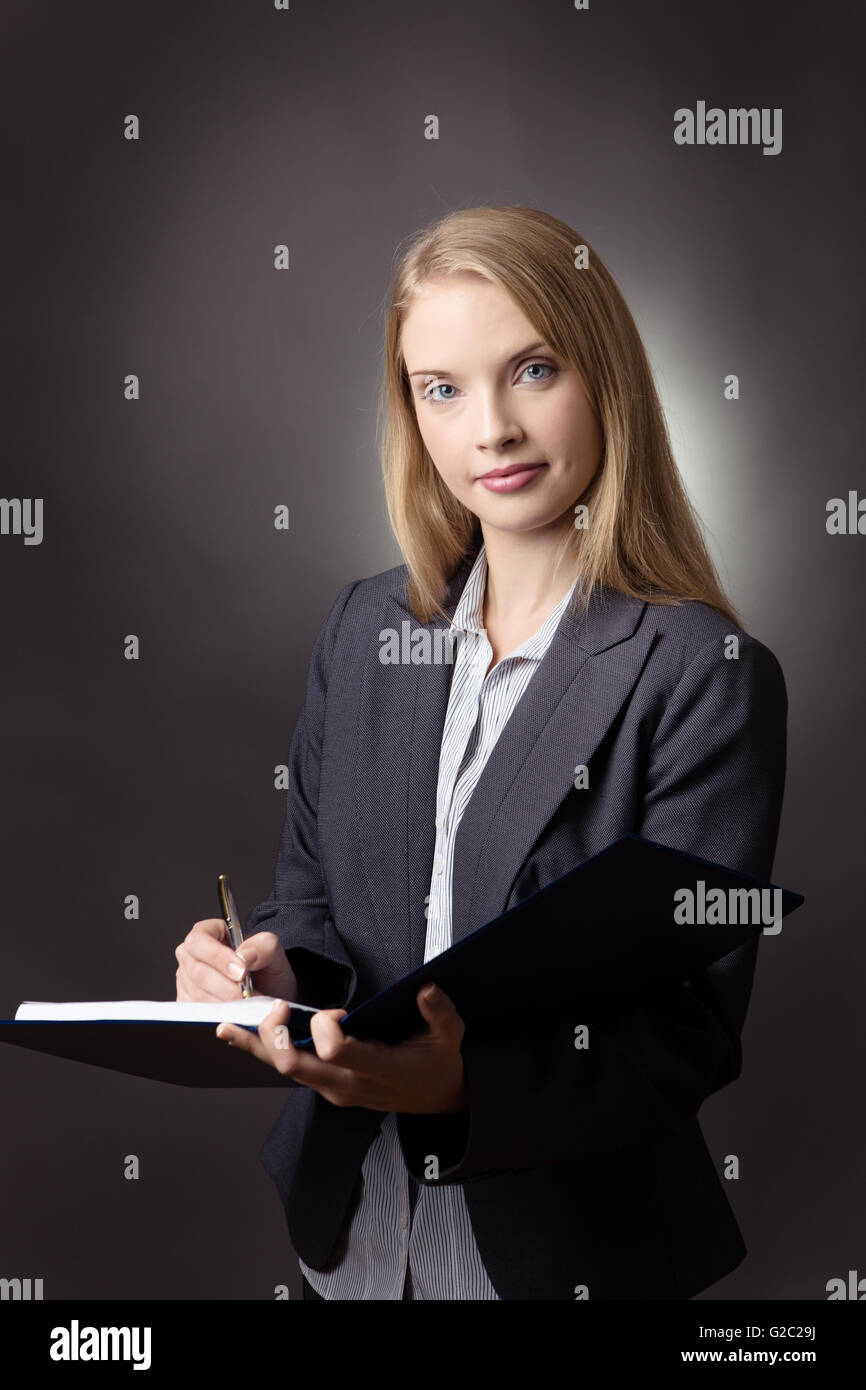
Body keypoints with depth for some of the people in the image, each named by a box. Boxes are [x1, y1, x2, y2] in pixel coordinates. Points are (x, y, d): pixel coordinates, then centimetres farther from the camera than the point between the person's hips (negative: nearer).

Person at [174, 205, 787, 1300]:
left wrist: (467, 1083, -32)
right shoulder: (362, 629, 0)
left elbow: (690, 1031, -17)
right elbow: (311, 890, 8)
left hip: (571, 1250, -4)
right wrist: (272, 970, -14)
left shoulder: (703, 677, -16)